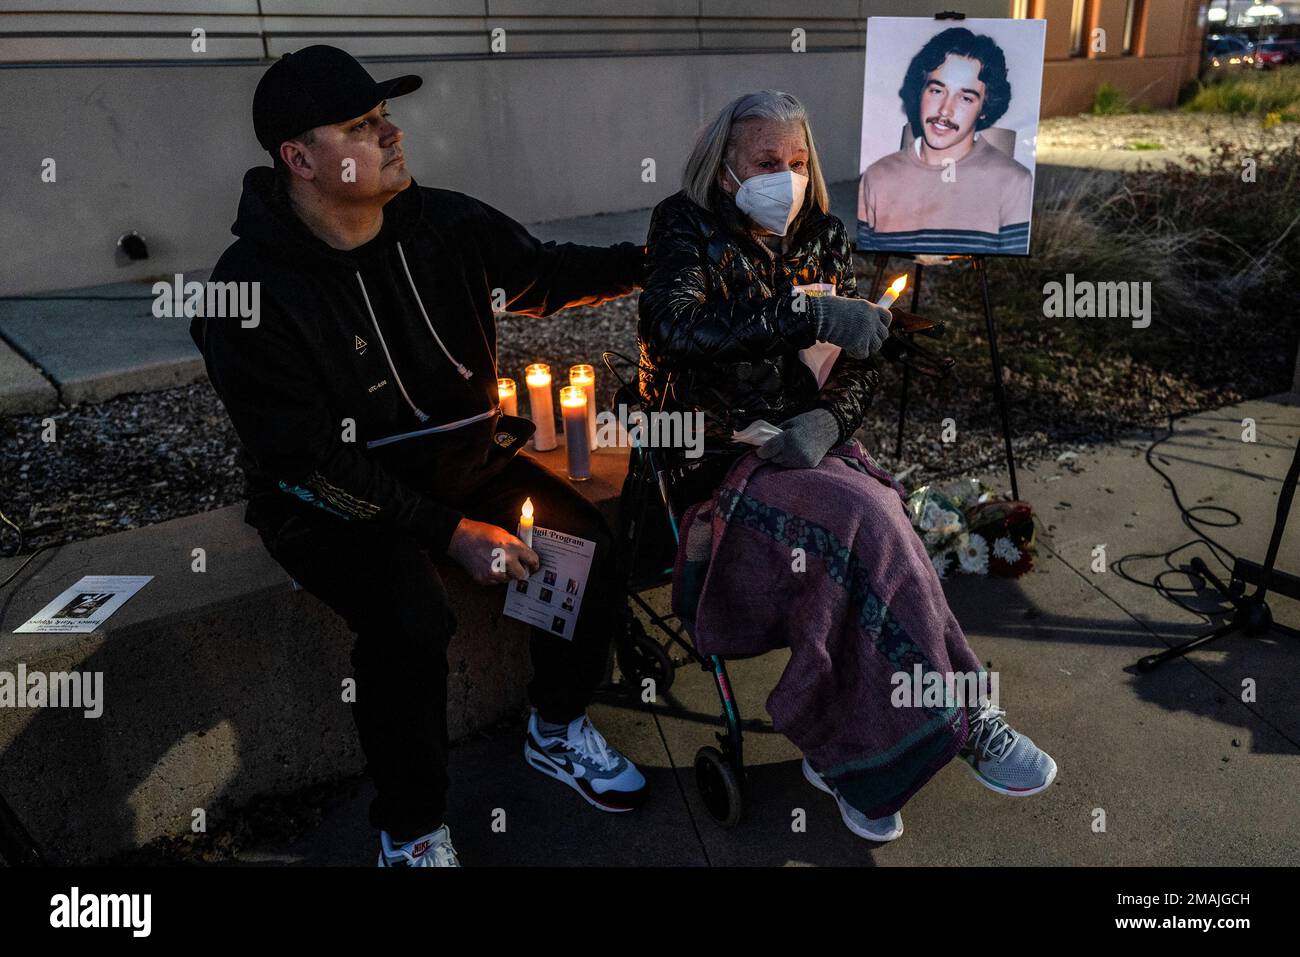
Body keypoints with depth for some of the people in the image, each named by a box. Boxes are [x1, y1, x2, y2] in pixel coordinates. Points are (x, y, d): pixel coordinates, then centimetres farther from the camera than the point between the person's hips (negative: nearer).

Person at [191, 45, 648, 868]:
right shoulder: (252, 293, -18)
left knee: (591, 549, -12)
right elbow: (308, 460, -20)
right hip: (337, 500, -5)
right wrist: (452, 532, -24)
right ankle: (413, 835, -4)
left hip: (461, 456, 6)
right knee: (412, 620, -32)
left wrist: (654, 257, -6)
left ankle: (557, 733, 16)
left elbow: (545, 274, 10)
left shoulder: (445, 225, -4)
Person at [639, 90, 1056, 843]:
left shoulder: (823, 238, 11)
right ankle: (964, 722, -13)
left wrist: (828, 420, -16)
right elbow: (676, 327, -24)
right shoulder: (686, 229, -2)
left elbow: (864, 362, 6)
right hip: (717, 455, -4)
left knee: (863, 530, -28)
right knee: (868, 520, -28)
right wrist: (812, 313, -28)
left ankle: (849, 753, -13)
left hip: (809, 443, 4)